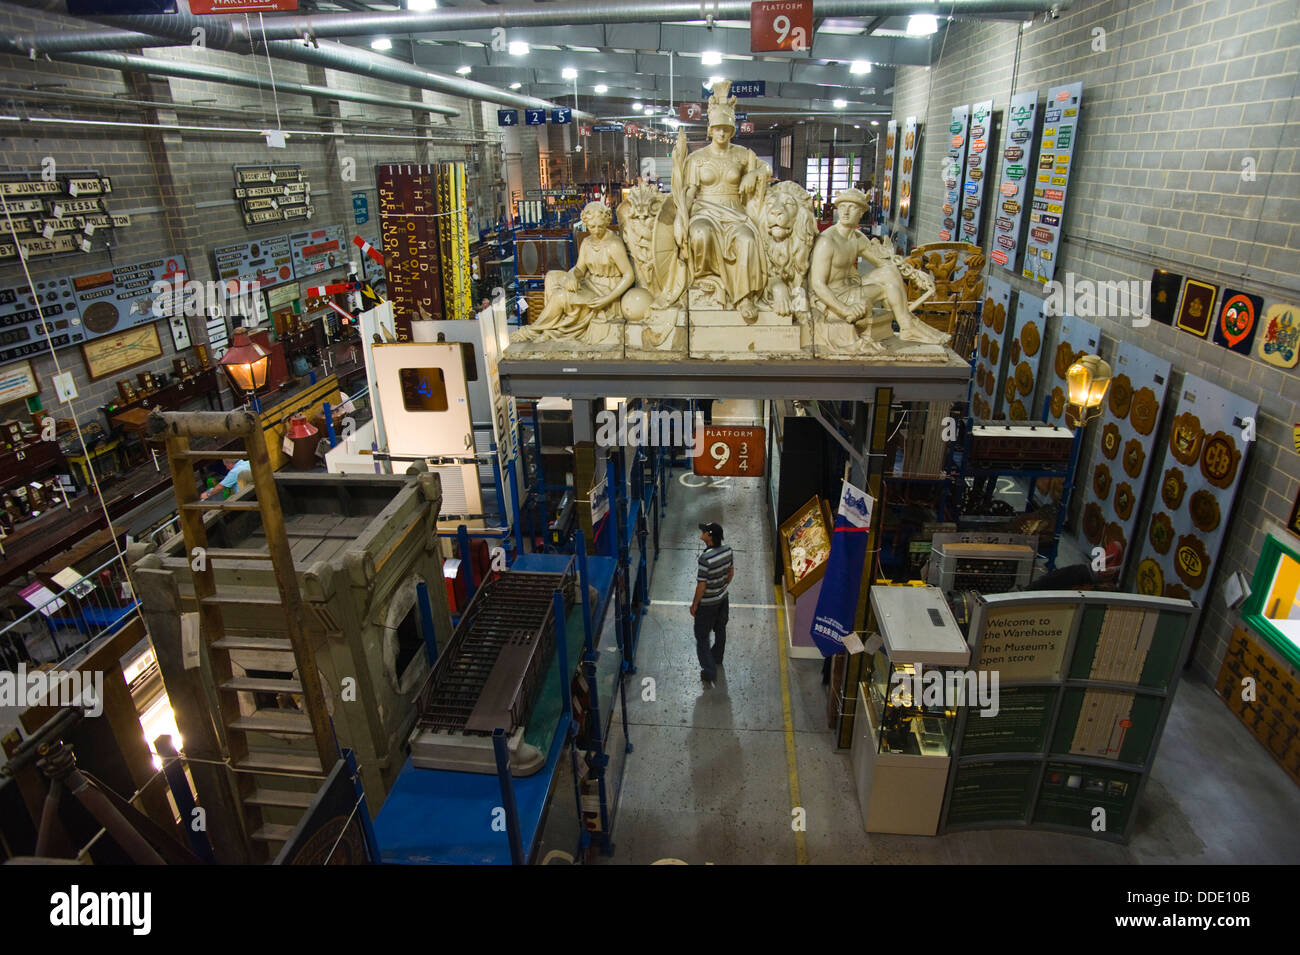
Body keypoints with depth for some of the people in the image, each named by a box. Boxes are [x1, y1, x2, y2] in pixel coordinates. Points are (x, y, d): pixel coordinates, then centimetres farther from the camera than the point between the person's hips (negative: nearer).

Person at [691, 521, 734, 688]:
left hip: (707, 603, -7)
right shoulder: (727, 551, -12)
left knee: (702, 637, 7)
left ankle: (710, 673, 7)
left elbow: (701, 585, -26)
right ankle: (717, 658, 49)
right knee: (720, 629, 26)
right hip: (722, 598, 7)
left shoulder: (706, 558, -33)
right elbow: (731, 572, 5)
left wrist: (694, 605, -12)